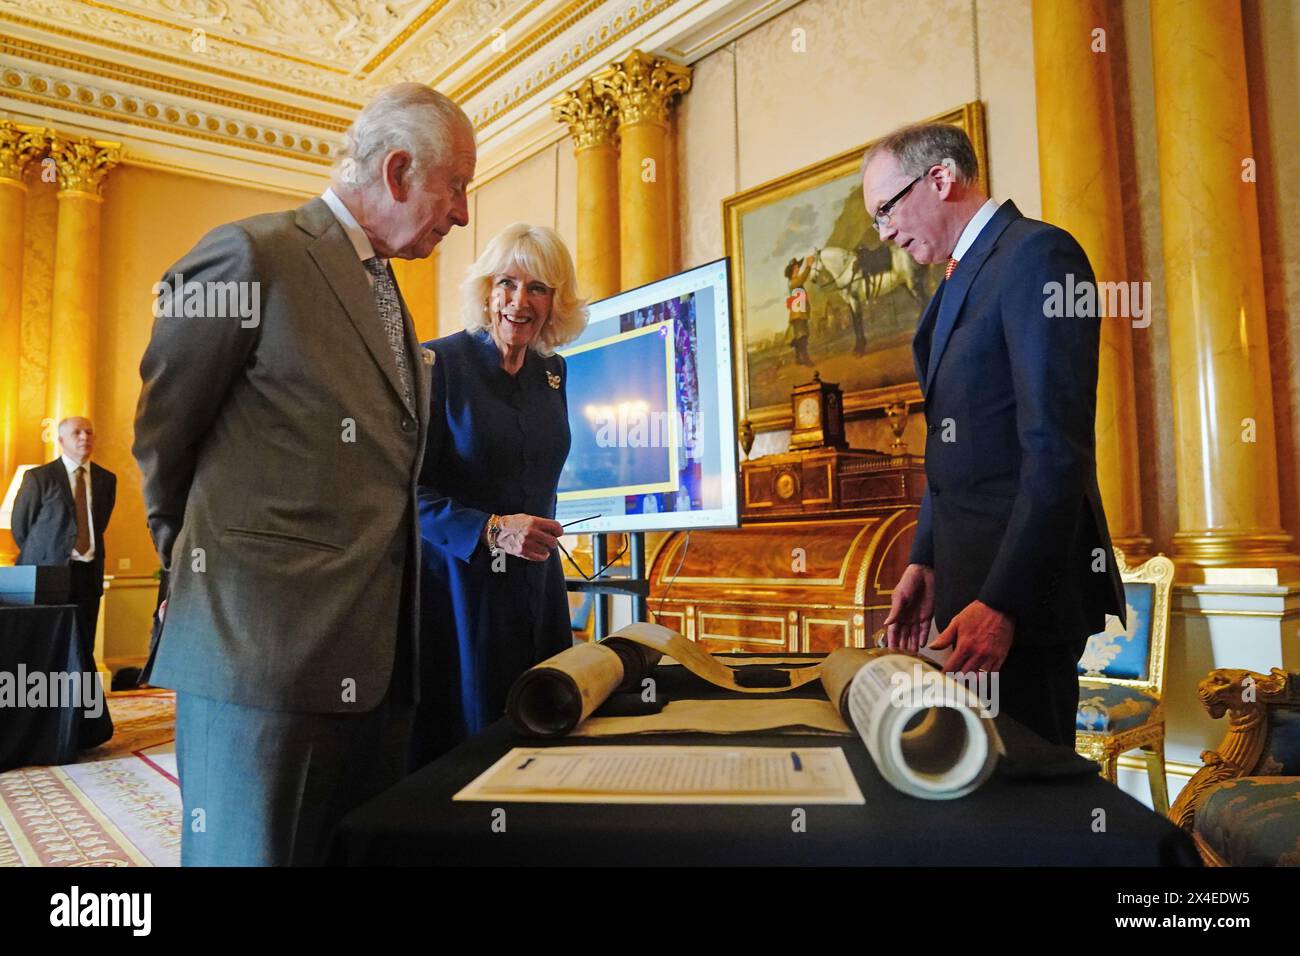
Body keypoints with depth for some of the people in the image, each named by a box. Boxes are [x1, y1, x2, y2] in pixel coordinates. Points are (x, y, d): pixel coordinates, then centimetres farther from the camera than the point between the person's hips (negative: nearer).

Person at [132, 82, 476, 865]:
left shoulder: (386, 289, 17)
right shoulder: (253, 255, -8)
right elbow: (160, 435, 0)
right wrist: (201, 562, 10)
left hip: (377, 661, 8)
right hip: (266, 647, -7)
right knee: (254, 849, 6)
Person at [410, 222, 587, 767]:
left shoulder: (552, 372, 10)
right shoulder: (439, 363, -9)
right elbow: (405, 488, -12)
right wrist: (490, 531, -22)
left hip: (535, 583, 6)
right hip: (458, 583, -5)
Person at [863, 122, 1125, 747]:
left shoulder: (1037, 254, -11)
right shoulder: (960, 279, 18)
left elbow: (1057, 449, -19)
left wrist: (1003, 601, -22)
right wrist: (926, 561, 11)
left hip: (1023, 580, -9)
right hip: (969, 571, 9)